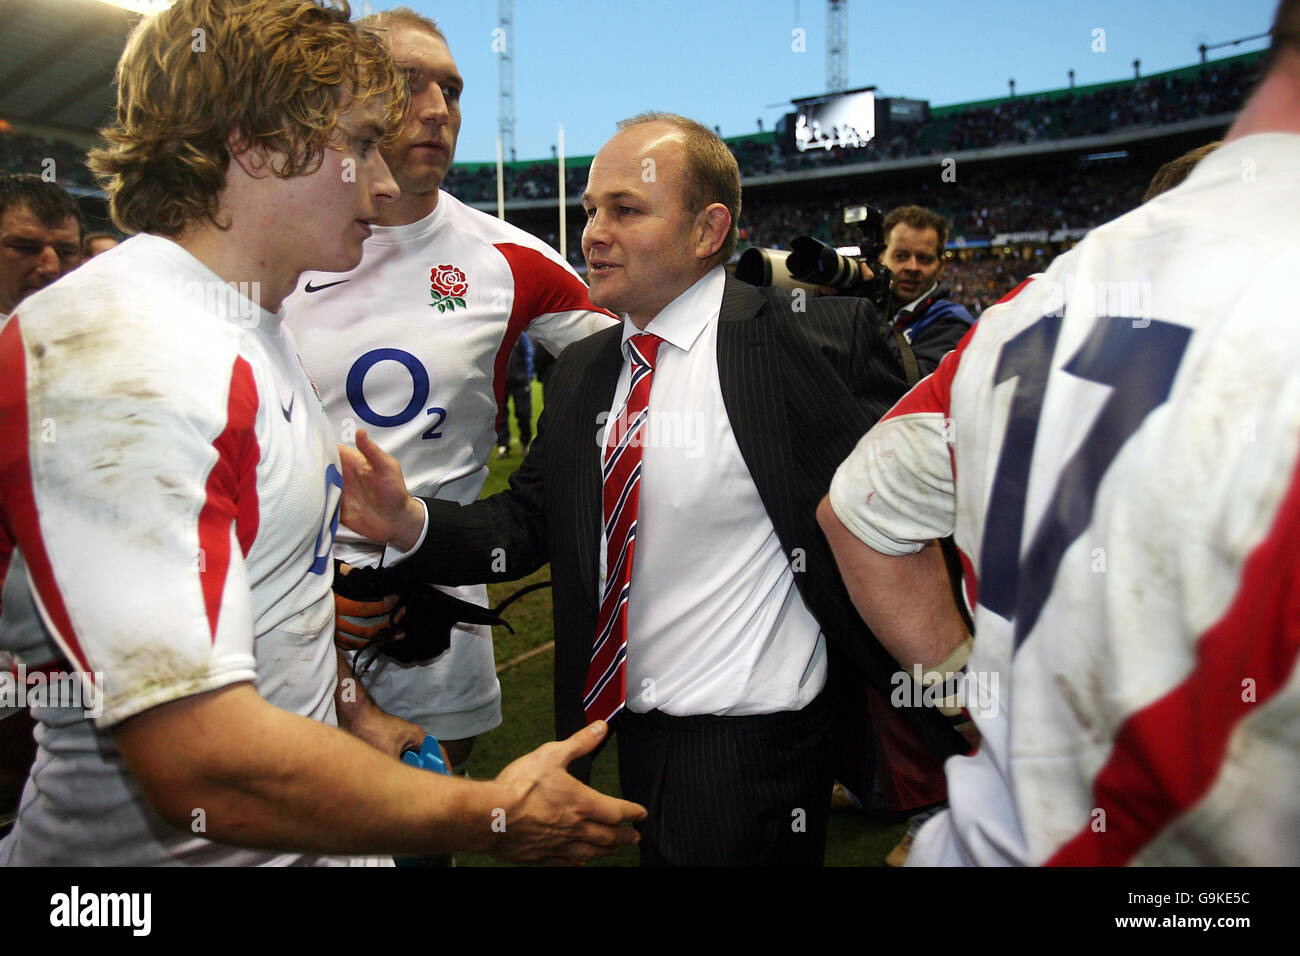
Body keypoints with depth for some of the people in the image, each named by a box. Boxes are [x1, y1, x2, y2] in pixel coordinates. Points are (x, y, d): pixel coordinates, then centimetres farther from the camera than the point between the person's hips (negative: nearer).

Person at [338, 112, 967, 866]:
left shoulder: (818, 338, -14)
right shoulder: (581, 371, 5)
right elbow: (526, 524, 2)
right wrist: (409, 520, -15)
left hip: (748, 743, -6)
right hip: (631, 725, 6)